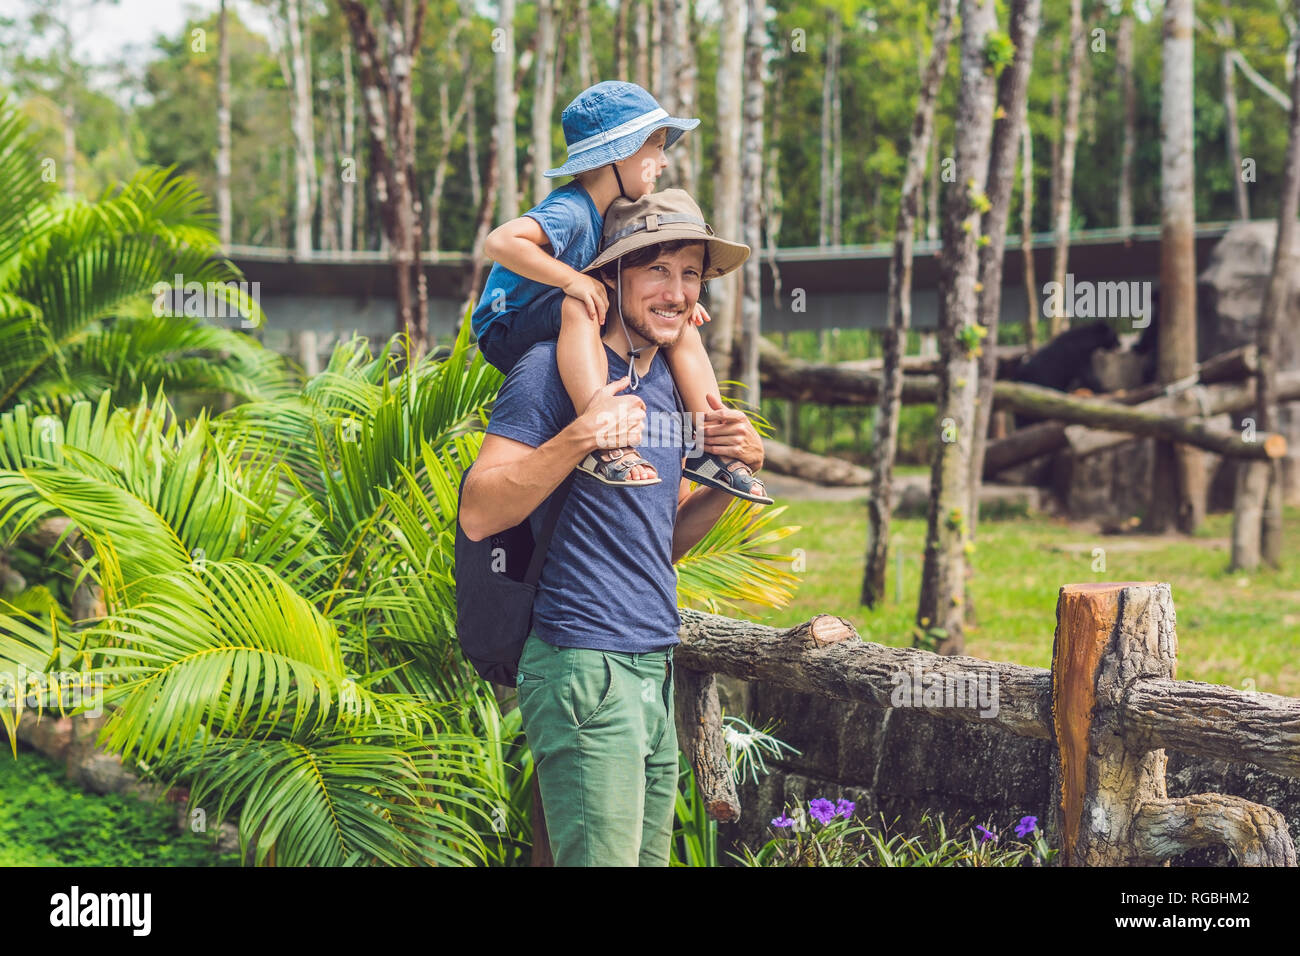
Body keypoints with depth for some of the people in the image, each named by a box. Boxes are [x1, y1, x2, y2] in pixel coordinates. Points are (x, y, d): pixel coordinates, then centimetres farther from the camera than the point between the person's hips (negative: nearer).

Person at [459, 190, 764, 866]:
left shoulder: (666, 383, 16)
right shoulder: (553, 369, -8)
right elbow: (477, 515, -15)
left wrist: (738, 470, 7)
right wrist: (581, 436, -23)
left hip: (656, 667, 8)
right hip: (584, 664, -8)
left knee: (650, 857, 11)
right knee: (601, 860, -11)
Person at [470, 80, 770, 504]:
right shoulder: (570, 211, -24)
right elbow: (500, 242, -39)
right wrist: (575, 281, -35)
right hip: (511, 333, -9)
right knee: (578, 307, -39)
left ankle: (710, 448, -2)